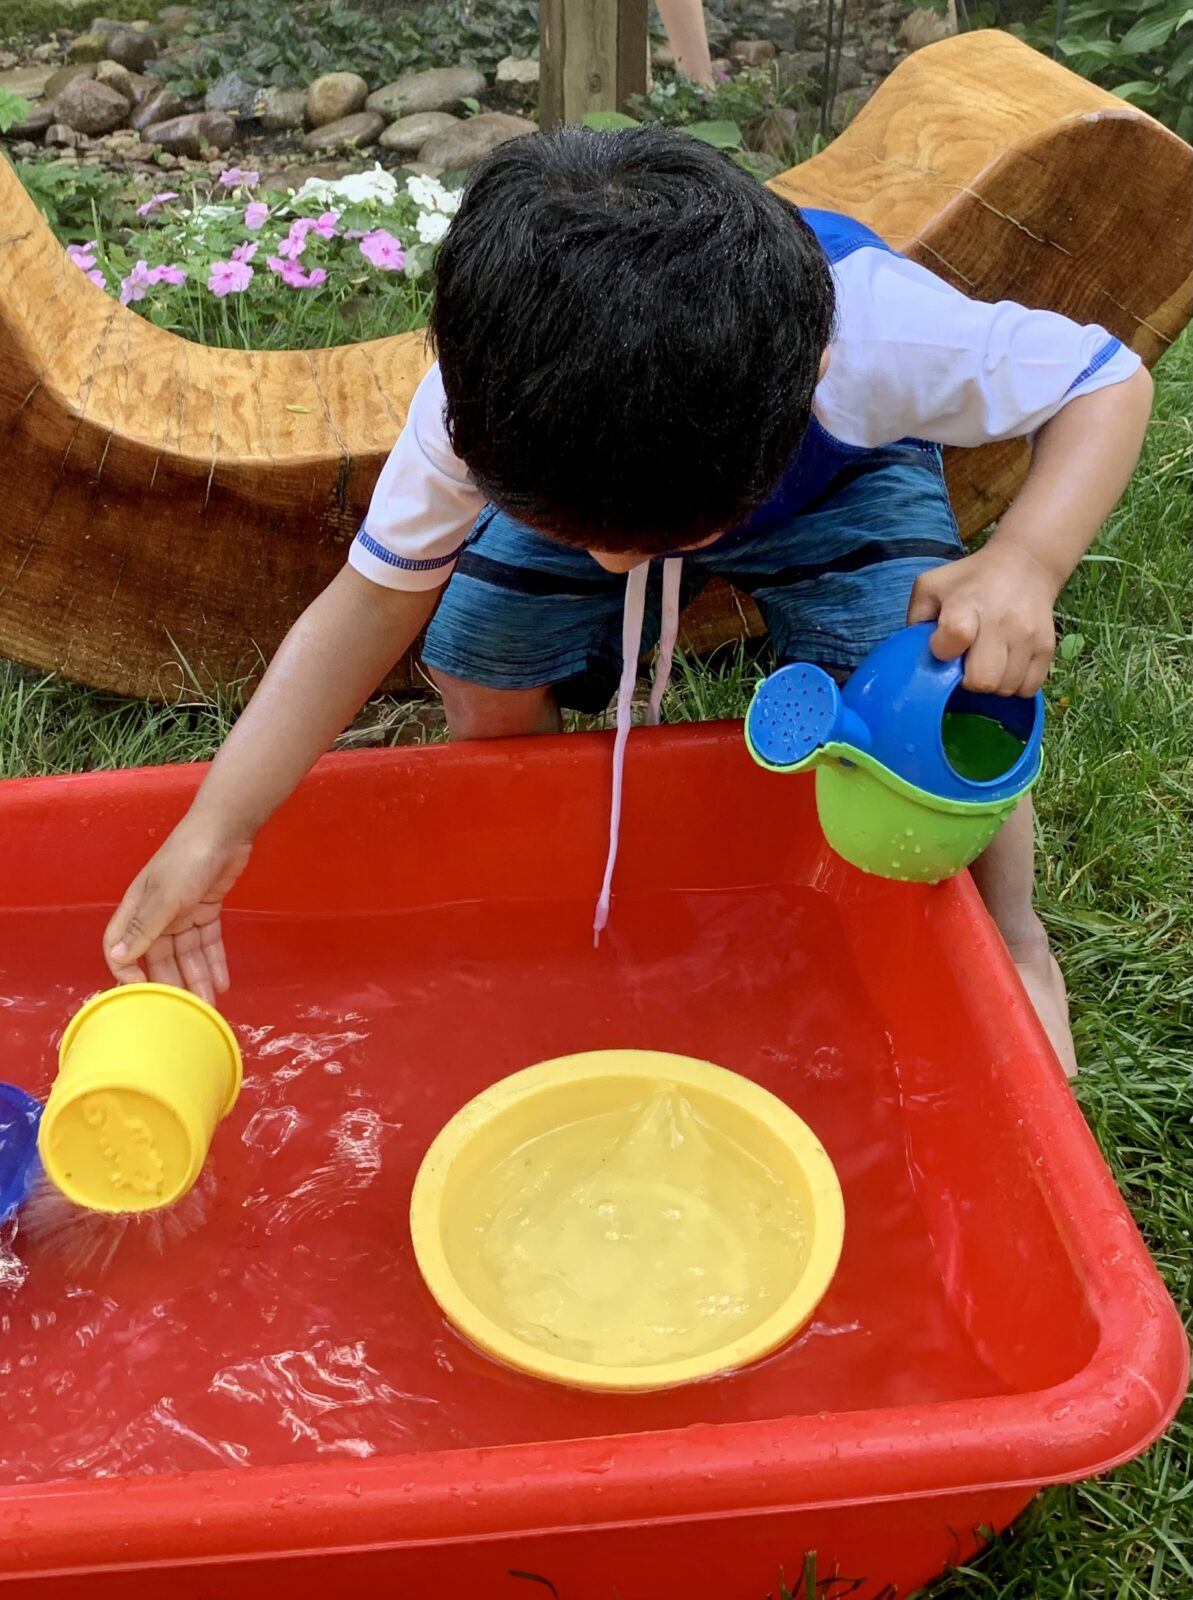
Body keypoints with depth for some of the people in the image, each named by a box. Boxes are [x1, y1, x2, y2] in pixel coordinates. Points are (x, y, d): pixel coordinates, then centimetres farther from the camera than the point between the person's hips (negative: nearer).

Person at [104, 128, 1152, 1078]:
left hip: (838, 491, -1)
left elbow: (1111, 383, -28)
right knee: (476, 655, -22)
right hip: (587, 465, 2)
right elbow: (375, 600, -26)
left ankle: (1011, 941, 4)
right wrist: (211, 835, -31)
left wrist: (1024, 561, -50)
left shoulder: (882, 331, -44)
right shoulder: (487, 395, -37)